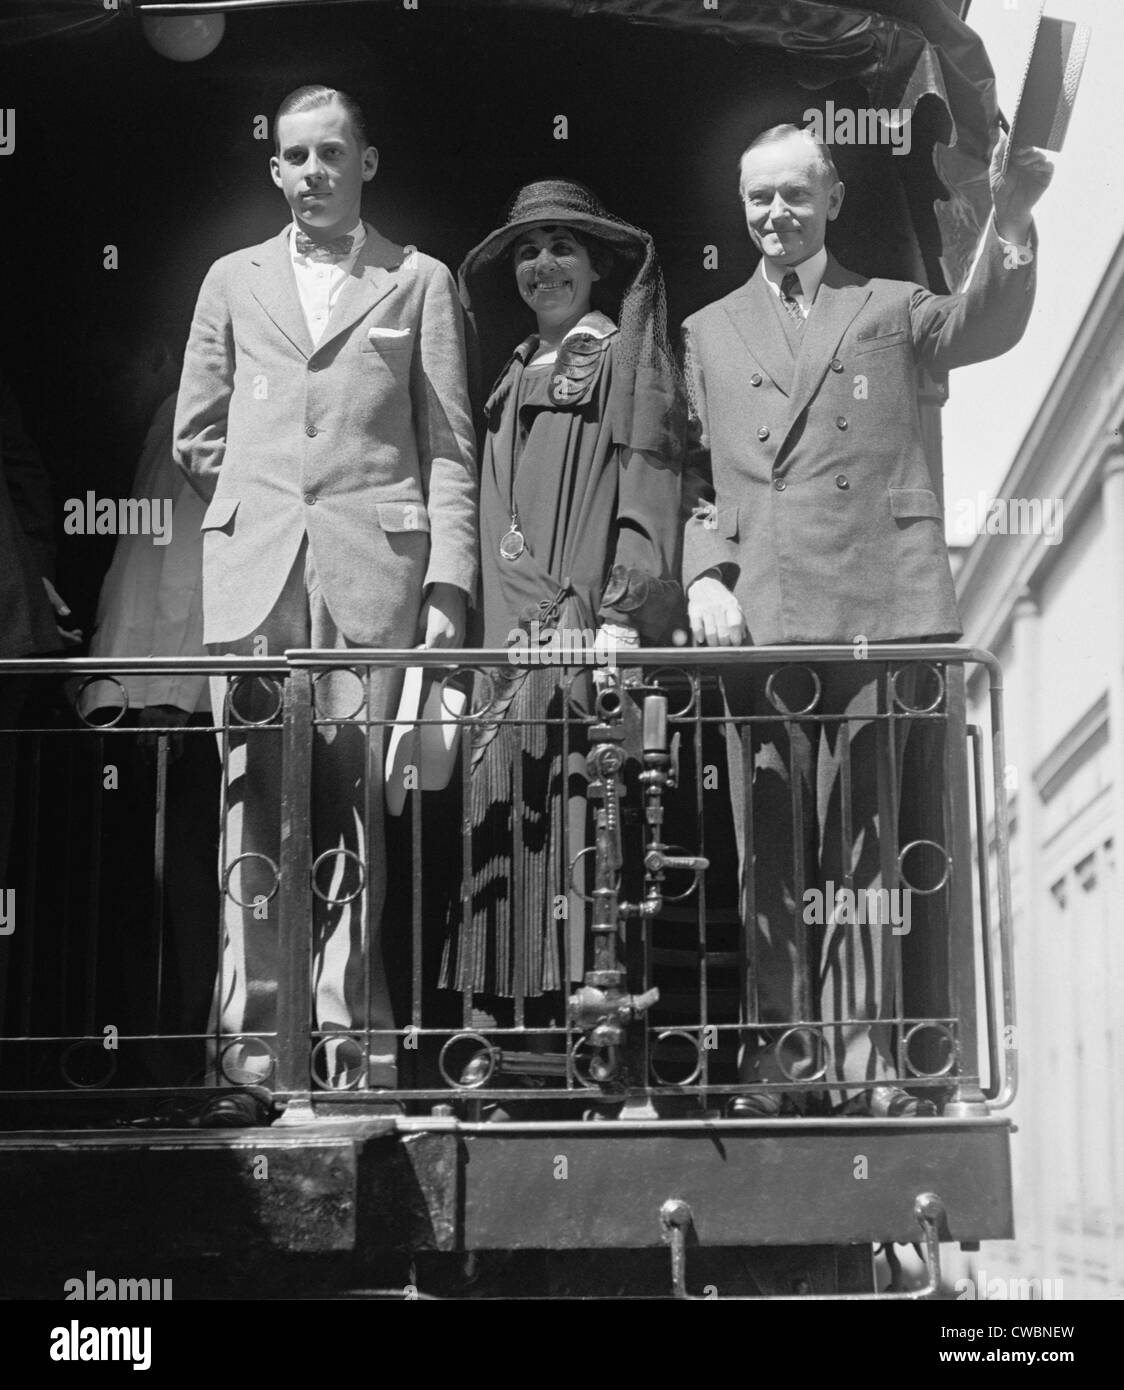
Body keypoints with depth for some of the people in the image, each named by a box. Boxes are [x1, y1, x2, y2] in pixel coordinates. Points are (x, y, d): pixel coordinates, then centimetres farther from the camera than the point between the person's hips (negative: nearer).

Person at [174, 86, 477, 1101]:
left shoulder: (420, 283, 11)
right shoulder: (234, 282, 17)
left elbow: (450, 451, 4)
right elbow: (197, 437, 20)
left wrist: (447, 586, -4)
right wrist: (259, 514, 10)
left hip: (375, 571, -2)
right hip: (254, 573, 2)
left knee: (359, 797, -5)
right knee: (257, 797, -2)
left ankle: (353, 1032, -1)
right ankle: (254, 1030, 1)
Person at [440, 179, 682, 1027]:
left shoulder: (628, 358, 7)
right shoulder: (515, 384, 23)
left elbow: (649, 488, -4)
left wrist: (623, 617, -17)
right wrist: (495, 644, 12)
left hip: (595, 638, -6)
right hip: (516, 650, 6)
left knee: (592, 829, -12)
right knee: (517, 827, -1)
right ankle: (529, 1022, 1)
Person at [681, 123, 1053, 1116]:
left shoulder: (892, 309, 18)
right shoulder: (709, 332, 20)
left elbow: (983, 329, -2)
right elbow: (692, 480, 14)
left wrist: (1011, 224, -17)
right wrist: (705, 577, -1)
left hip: (871, 604, -1)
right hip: (755, 613, 1)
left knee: (862, 838, -2)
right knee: (769, 845, 1)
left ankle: (862, 1057, 1)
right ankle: (783, 1050, 6)